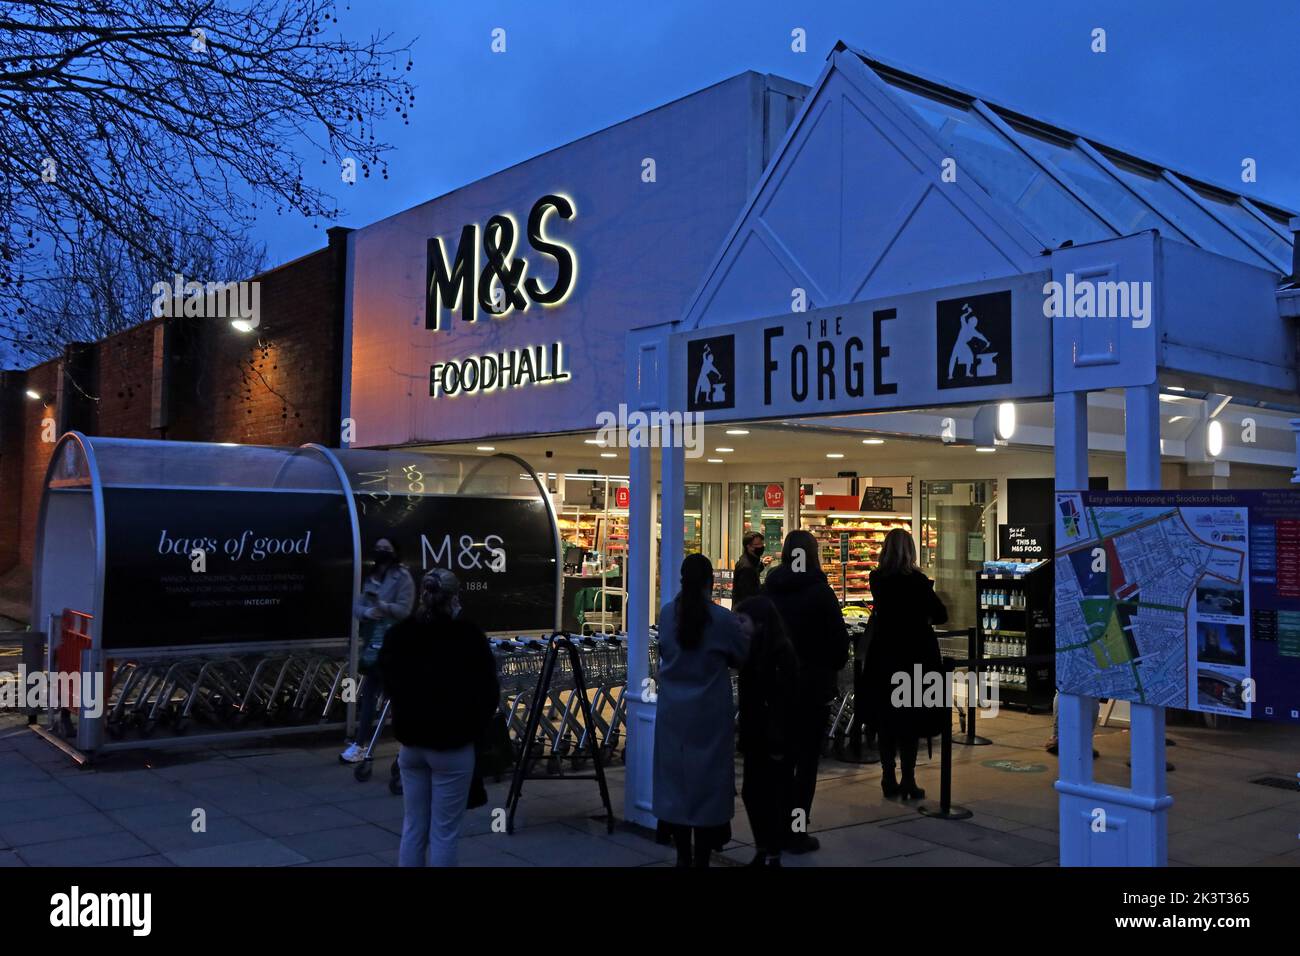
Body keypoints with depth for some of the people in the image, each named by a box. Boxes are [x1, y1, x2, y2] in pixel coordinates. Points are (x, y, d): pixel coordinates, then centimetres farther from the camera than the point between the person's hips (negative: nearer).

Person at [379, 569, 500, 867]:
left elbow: (390, 684, 11)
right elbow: (489, 691, -8)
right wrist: (473, 727, 7)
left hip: (411, 741, 5)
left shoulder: (398, 634, 2)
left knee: (413, 828, 13)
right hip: (452, 744, -5)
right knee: (444, 832, 2)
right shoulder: (468, 635, -12)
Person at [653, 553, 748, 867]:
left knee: (676, 777, 11)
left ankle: (683, 855, 18)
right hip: (709, 712, -3)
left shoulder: (667, 614, -1)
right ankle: (701, 857, 7)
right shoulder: (722, 618, -12)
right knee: (706, 780, 4)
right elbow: (742, 657, 2)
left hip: (672, 710, 4)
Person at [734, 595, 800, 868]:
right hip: (756, 736, 8)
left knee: (773, 796, 2)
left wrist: (779, 741, -19)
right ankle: (762, 852, 22)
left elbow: (786, 701, -18)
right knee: (751, 793, 10)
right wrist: (744, 734, 11)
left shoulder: (781, 652, -15)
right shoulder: (753, 649, 8)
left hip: (774, 739, -8)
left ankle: (773, 856, 11)